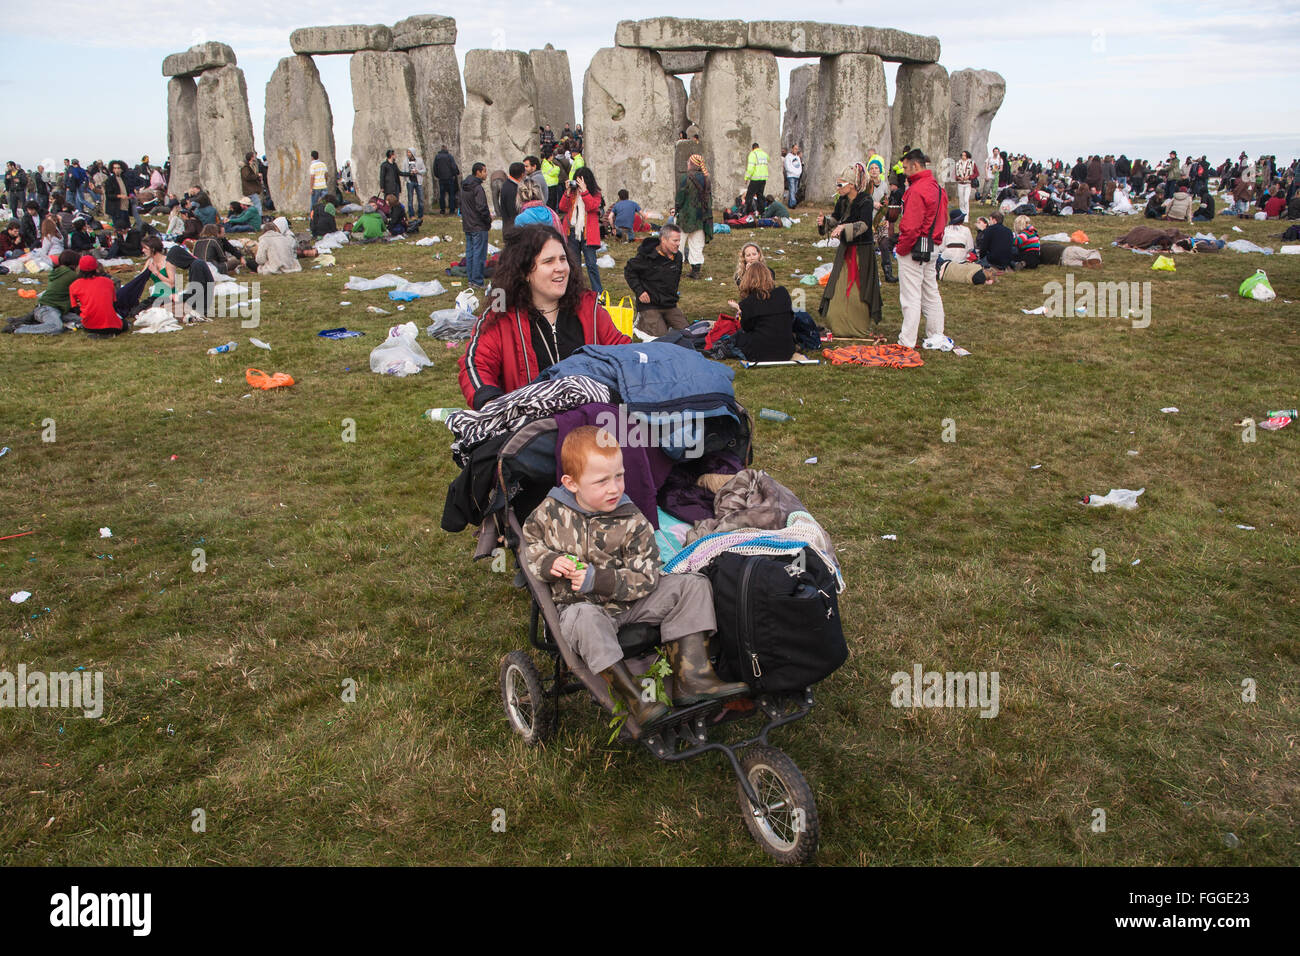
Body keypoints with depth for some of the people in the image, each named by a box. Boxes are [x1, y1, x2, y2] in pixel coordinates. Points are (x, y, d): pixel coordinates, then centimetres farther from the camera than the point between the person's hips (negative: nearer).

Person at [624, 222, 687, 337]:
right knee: (661, 336, -17)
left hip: (670, 305, 6)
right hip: (649, 304, -6)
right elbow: (629, 271, -4)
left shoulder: (677, 256, 5)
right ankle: (641, 320, 9)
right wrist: (639, 291, -10)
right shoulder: (647, 255, -15)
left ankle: (664, 321, 20)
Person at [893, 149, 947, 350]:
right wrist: (936, 241, 19)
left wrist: (901, 248, -12)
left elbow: (911, 226, -23)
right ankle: (936, 336, 24)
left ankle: (907, 343, -3)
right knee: (931, 293, 16)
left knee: (911, 297, -6)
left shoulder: (917, 190, -18)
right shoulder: (937, 186, 12)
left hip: (914, 249, -10)